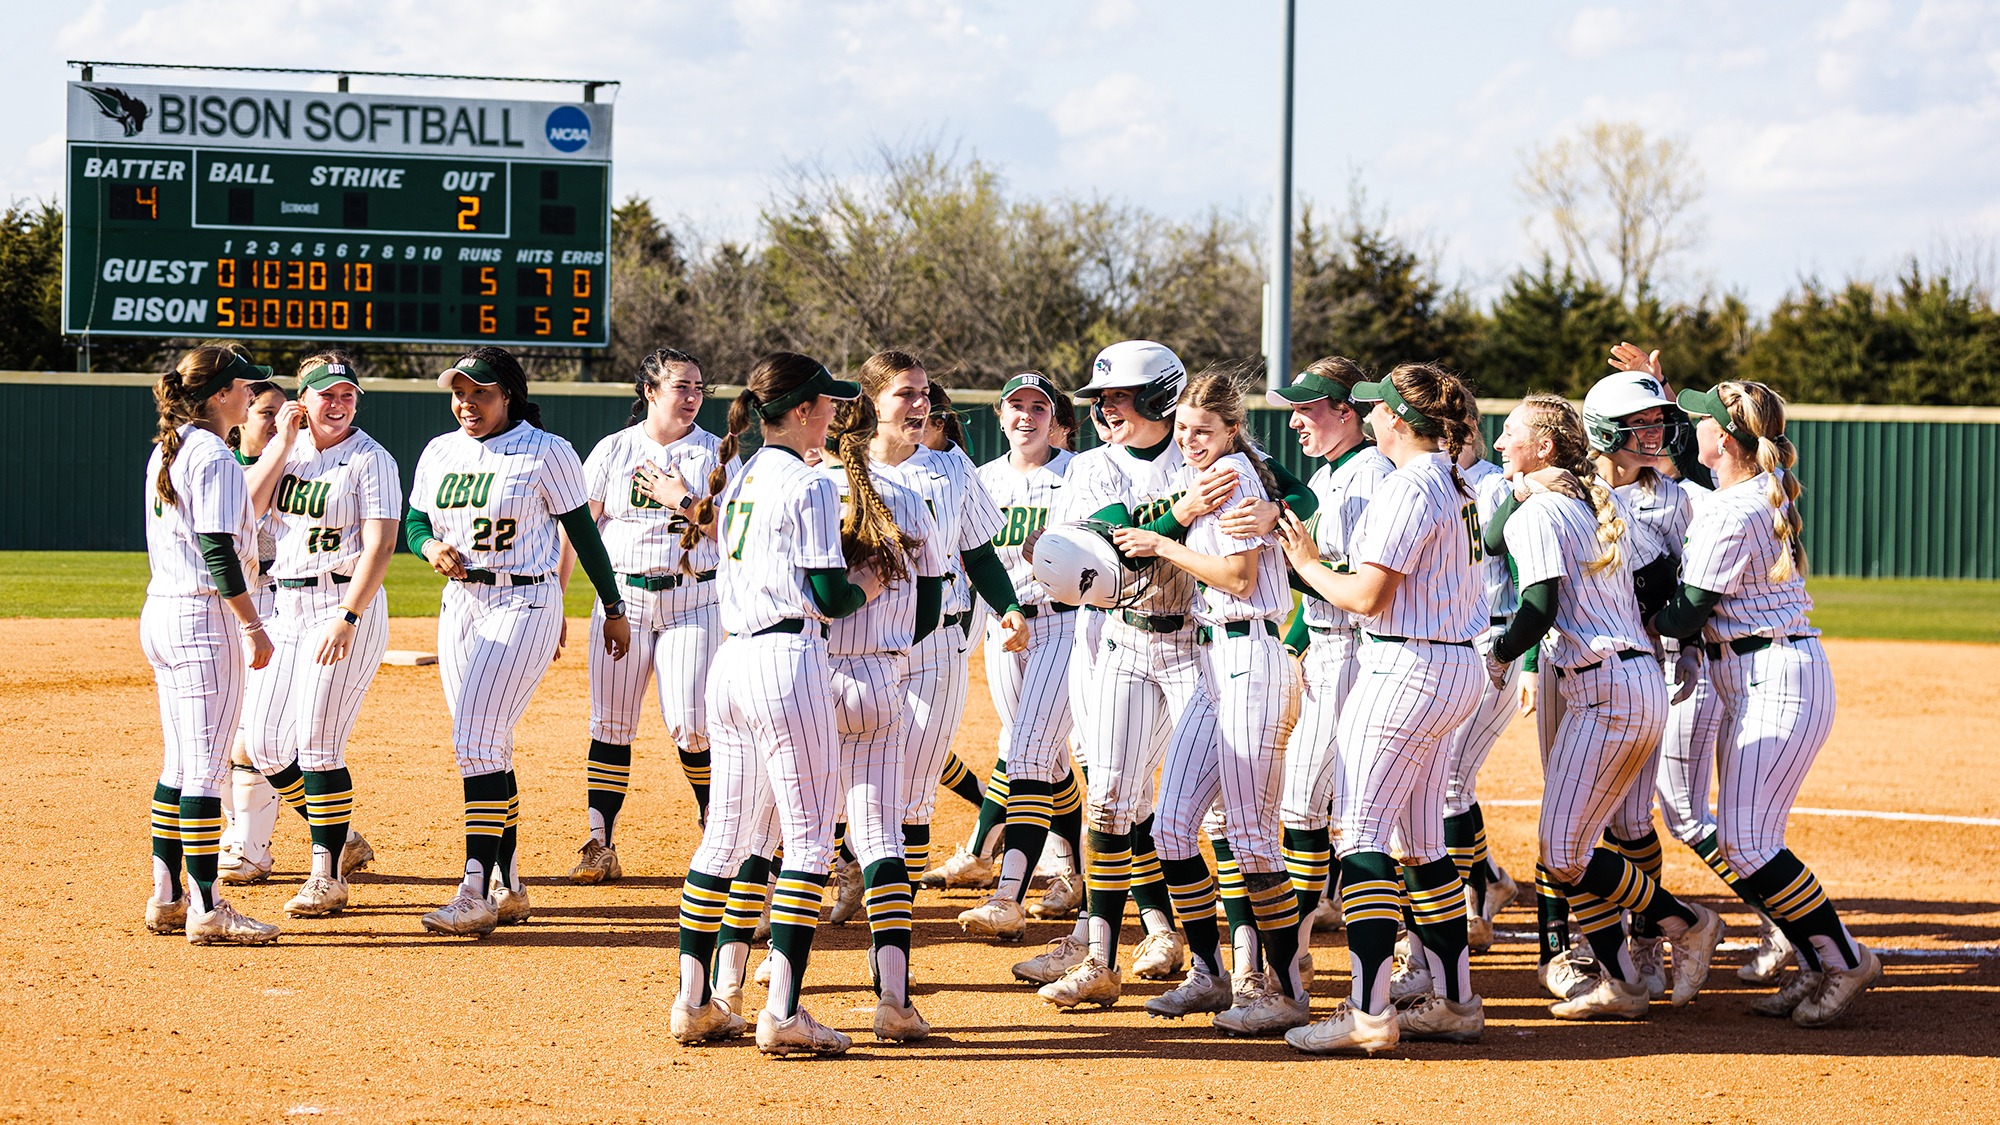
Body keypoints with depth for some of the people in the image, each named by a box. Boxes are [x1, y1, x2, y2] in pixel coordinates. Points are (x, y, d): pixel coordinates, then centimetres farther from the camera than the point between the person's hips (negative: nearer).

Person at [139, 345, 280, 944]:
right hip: (205, 617, -10)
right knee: (205, 766, -8)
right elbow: (218, 550, -20)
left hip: (159, 614, 10)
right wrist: (253, 625, -19)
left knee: (180, 764, 14)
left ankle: (166, 898, 17)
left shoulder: (165, 452, 14)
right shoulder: (214, 455, -14)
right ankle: (206, 910, -7)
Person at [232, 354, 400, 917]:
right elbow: (248, 507, -3)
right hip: (286, 606, 7)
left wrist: (346, 619, -24)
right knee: (262, 742, 6)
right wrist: (282, 444, -7)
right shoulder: (285, 448, 10)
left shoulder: (370, 460, -8)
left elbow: (379, 547, -16)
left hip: (347, 604, -7)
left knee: (317, 744, -10)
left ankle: (328, 877, 1)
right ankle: (339, 841, 24)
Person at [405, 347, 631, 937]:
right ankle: (508, 887, 17)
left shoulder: (546, 452, -7)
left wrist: (614, 608, 2)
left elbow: (582, 531, -2)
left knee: (478, 740, -16)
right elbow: (414, 522, 17)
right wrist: (431, 547, -7)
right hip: (460, 602, 7)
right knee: (488, 746, 9)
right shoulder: (438, 453, 10)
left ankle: (476, 895, -17)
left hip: (525, 603, -7)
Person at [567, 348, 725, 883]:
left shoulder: (716, 452, 4)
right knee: (610, 723, -1)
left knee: (690, 726, -9)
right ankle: (600, 845, 3)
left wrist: (684, 501, -13)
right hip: (623, 598, 1)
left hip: (692, 598, -1)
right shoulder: (613, 450, 6)